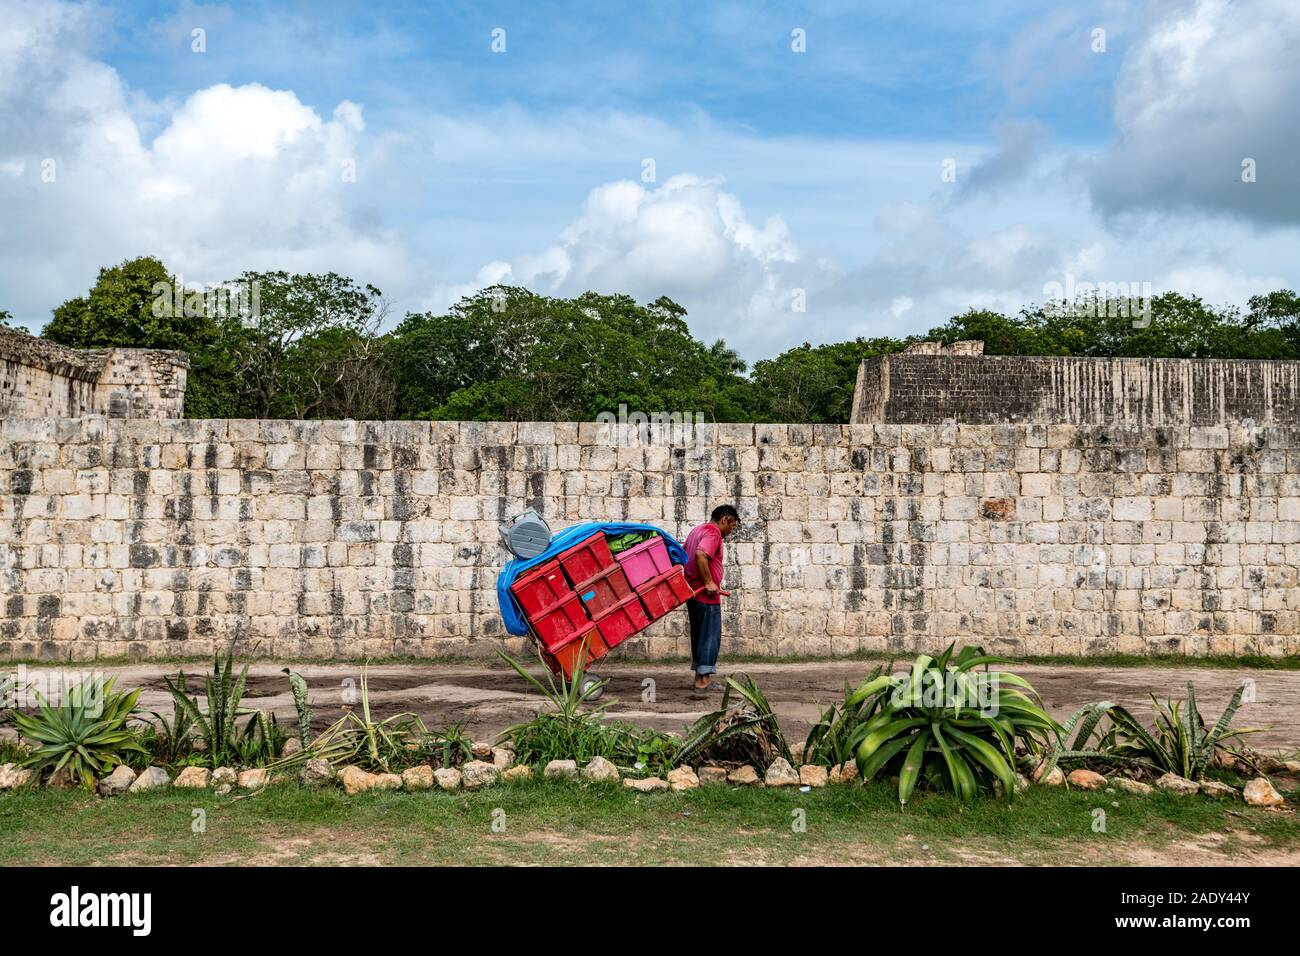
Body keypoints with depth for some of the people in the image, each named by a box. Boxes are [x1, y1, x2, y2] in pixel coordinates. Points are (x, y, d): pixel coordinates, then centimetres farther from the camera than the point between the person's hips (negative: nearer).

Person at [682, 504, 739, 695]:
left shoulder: (697, 530, 18)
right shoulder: (713, 532, -13)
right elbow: (700, 554, -29)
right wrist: (709, 582, -24)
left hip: (693, 591, 10)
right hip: (706, 594, -10)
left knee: (699, 634, 16)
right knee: (710, 636, -4)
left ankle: (700, 676, 22)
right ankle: (703, 681, -5)